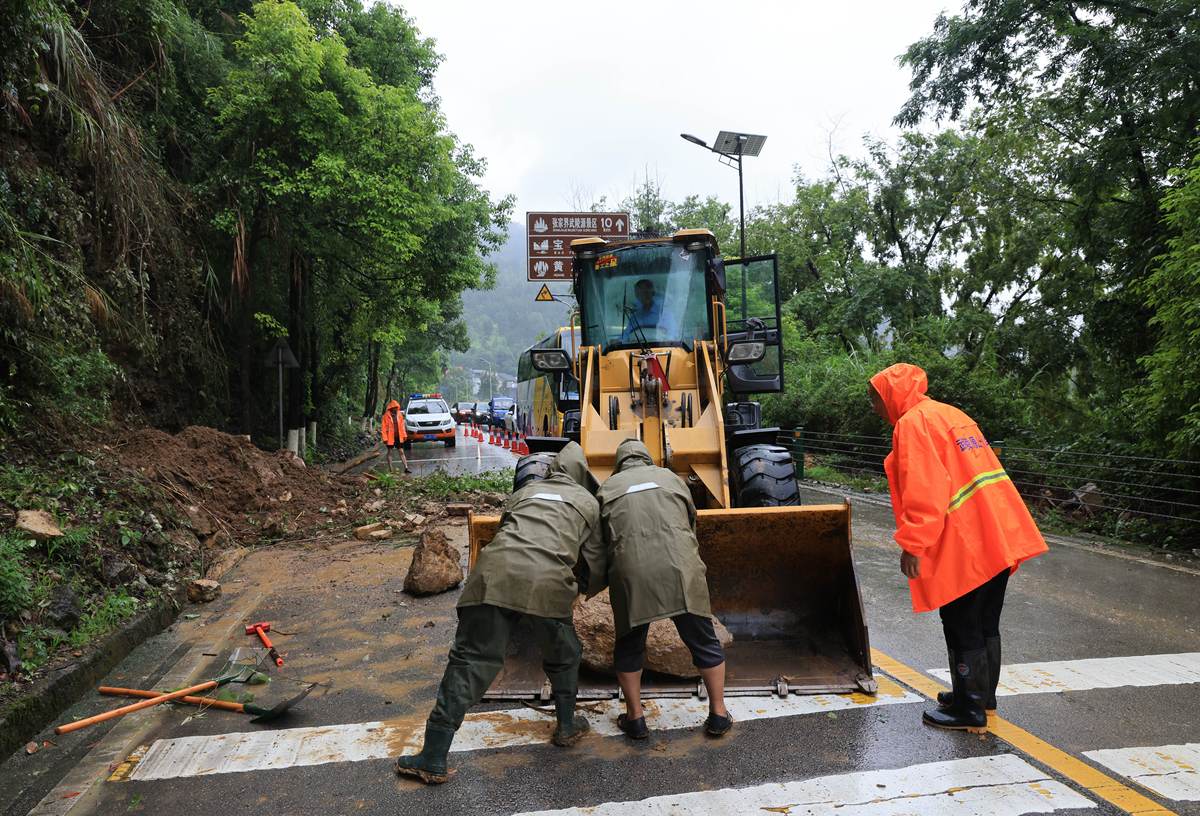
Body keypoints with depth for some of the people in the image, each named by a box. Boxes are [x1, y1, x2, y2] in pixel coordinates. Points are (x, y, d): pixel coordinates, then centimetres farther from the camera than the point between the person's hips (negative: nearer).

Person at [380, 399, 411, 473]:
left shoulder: (399, 414, 4)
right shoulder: (386, 416, -9)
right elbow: (383, 427, -9)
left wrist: (404, 435, 6)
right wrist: (385, 438, -13)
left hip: (399, 437, 4)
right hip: (390, 437, -4)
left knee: (401, 452, 5)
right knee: (390, 452, 8)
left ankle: (406, 467, 5)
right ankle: (390, 469, 13)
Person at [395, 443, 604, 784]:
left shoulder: (526, 490, 31)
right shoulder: (589, 502, 23)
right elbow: (594, 565, 21)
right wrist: (577, 588, 42)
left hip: (495, 572, 2)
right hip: (548, 581, -2)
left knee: (470, 660, 6)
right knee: (563, 656, 24)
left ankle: (434, 759, 8)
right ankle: (567, 726, 39)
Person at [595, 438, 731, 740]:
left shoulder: (607, 488, 15)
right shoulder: (670, 477, 18)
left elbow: (603, 539, 16)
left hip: (631, 575, 0)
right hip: (681, 571, 1)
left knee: (629, 645, 20)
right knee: (704, 643, 17)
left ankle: (635, 718, 26)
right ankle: (718, 715, 25)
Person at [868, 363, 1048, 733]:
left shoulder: (913, 422, -11)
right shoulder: (951, 413, 18)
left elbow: (924, 490, -21)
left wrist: (913, 544, -19)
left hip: (966, 544, -9)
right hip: (1000, 534, 9)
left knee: (963, 629, 3)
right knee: (985, 623, 20)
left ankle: (970, 711, 14)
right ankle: (983, 696, 33)